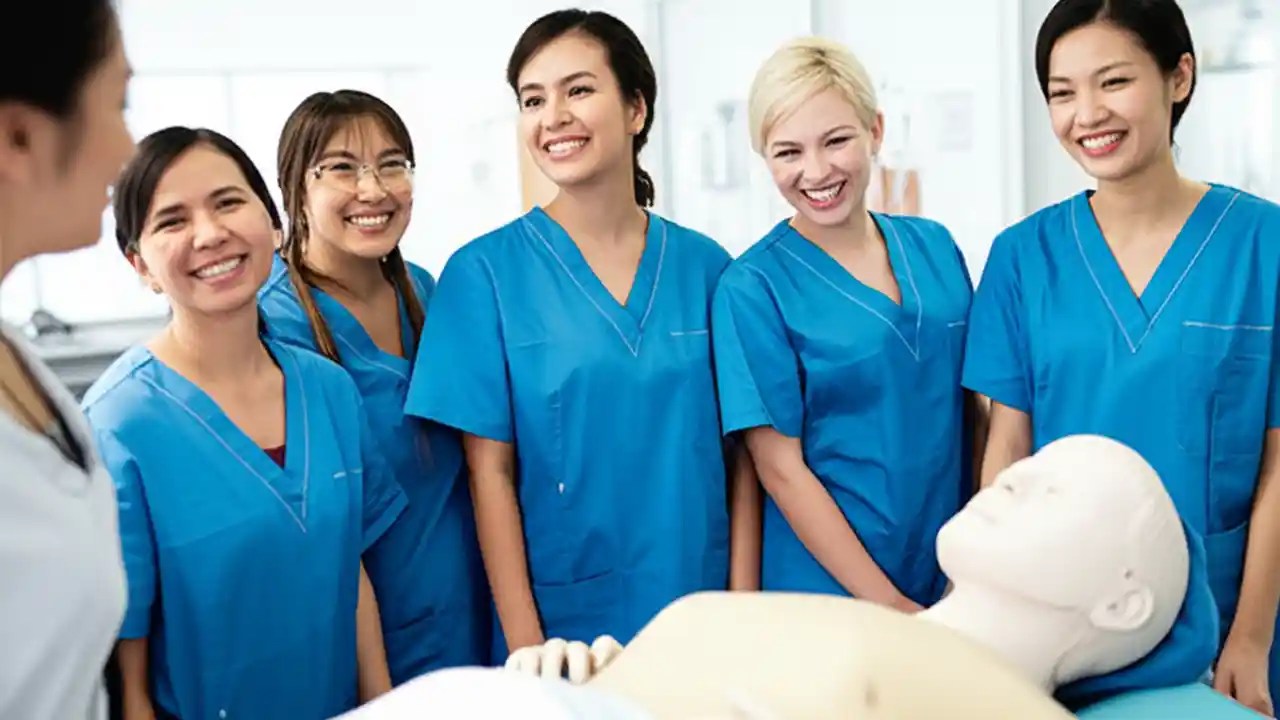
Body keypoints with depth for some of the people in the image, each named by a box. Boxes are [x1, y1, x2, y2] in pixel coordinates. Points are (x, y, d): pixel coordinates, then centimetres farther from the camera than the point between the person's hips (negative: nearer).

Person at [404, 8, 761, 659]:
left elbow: (741, 452, 2)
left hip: (697, 618, 2)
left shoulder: (705, 266, -1)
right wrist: (526, 649, -11)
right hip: (564, 624, -2)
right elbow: (490, 471, -8)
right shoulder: (485, 272, -8)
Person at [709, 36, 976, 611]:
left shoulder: (935, 247, 1)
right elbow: (780, 468, -14)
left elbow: (976, 408, 8)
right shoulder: (753, 289, -13)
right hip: (832, 599, -4)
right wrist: (890, 606, -14)